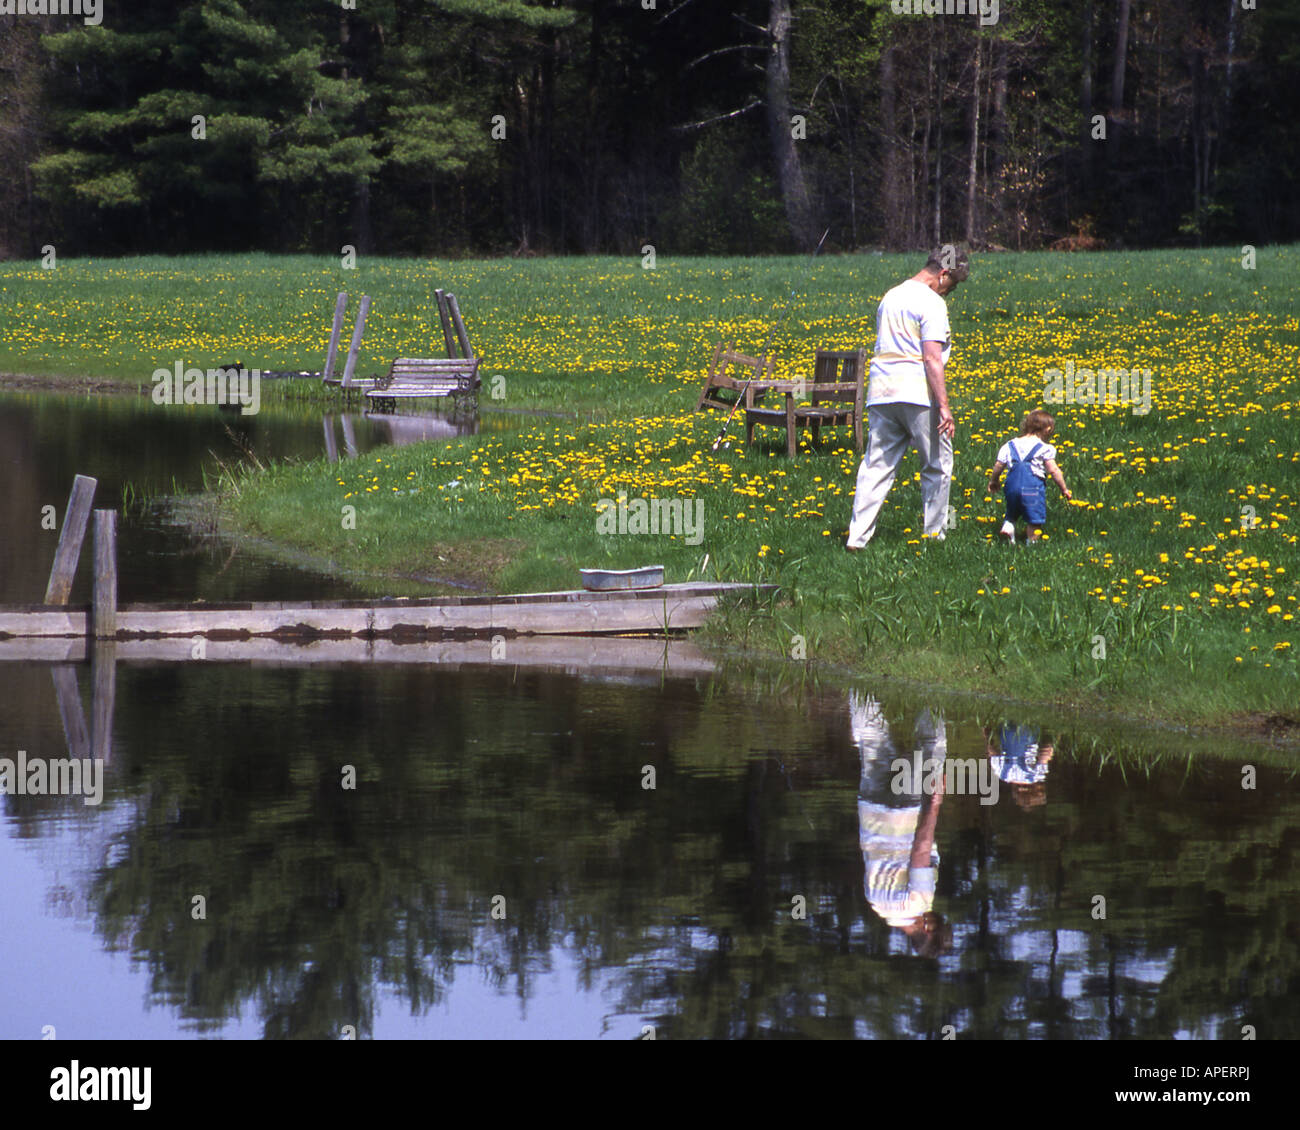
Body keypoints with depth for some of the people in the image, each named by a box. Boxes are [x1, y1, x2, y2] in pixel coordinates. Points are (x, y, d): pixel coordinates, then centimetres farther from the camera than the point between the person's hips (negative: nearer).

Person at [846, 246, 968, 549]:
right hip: (916, 393, -7)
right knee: (937, 466, 6)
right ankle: (934, 535, 8)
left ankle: (857, 537, -2)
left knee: (876, 466, 5)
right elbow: (932, 359, -15)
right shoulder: (931, 303, -8)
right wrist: (944, 406, -16)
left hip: (880, 392, 7)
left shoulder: (890, 297, 18)